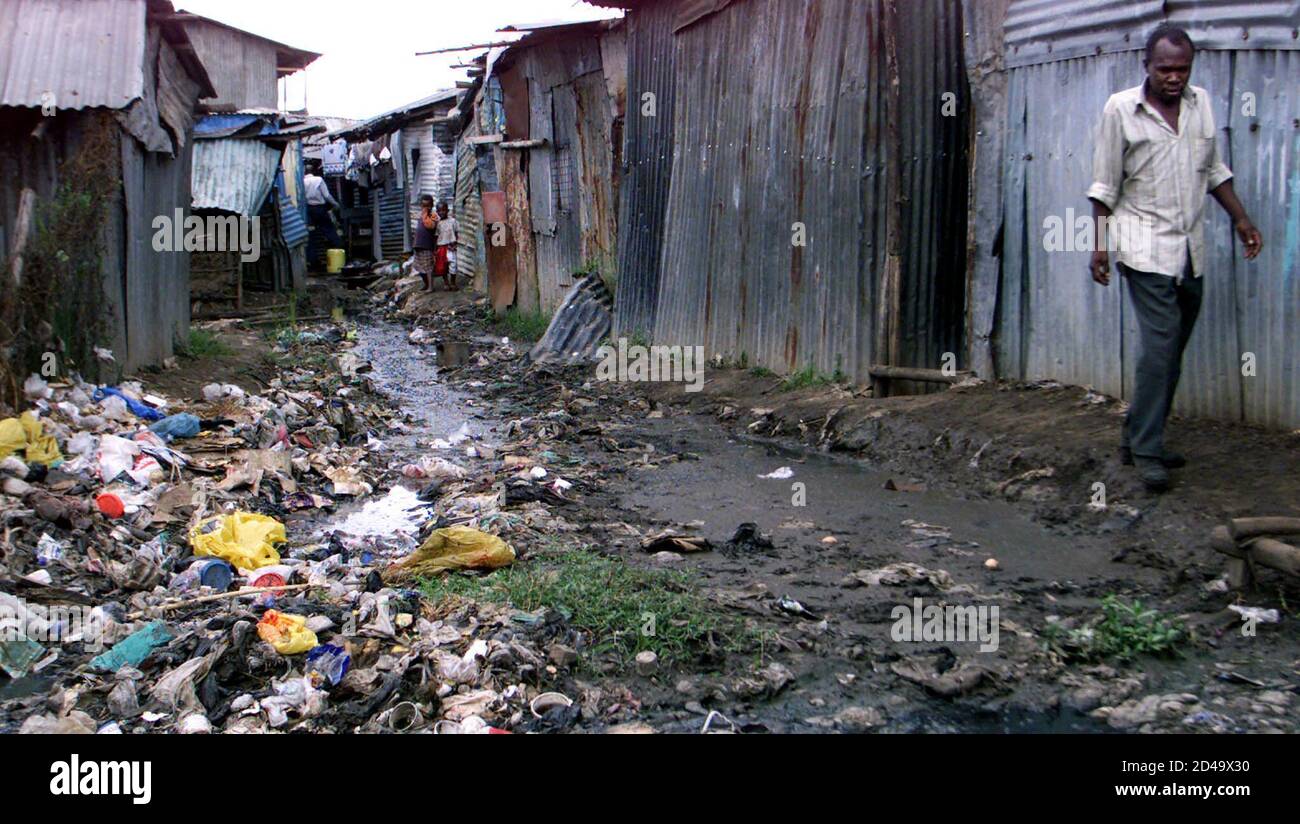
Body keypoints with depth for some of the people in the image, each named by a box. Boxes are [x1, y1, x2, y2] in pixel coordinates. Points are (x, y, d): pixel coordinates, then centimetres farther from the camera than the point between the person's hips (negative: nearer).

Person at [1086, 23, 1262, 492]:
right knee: (1160, 347, -14)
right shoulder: (1121, 109, -5)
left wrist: (1240, 218, 14)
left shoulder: (1200, 103, 9)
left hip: (1191, 250, 6)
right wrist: (1099, 244, -7)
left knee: (1172, 351, 8)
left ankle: (1137, 438, 19)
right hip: (1146, 248, -6)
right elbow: (1105, 186, -3)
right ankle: (1147, 453, -9)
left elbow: (1214, 170, 20)